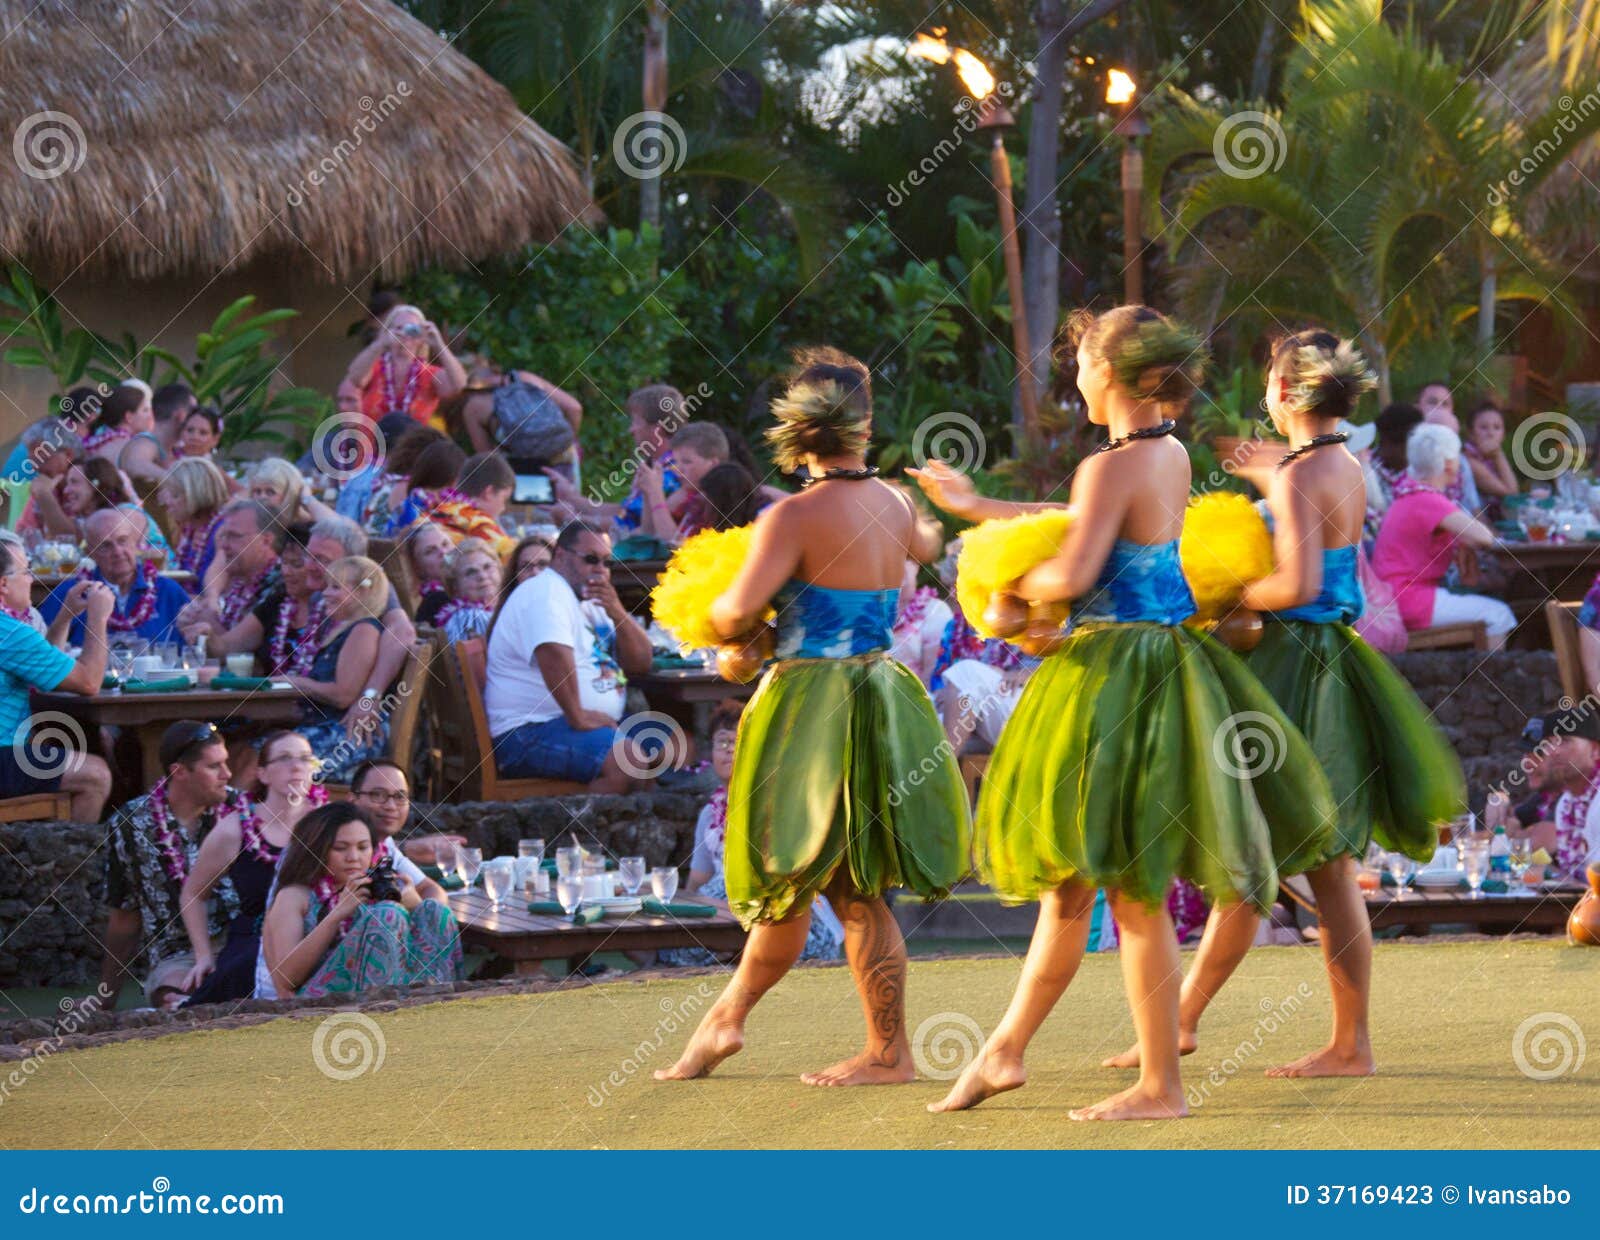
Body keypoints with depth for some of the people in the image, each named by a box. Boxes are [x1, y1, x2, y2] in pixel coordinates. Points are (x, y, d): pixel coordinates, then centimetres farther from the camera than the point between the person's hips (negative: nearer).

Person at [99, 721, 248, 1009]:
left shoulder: (239, 808, 6)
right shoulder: (130, 826, 4)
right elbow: (125, 922, 12)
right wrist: (106, 1001, 13)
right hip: (177, 959, -3)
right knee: (173, 1001, -38)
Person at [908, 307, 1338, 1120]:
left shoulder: (1111, 467, -17)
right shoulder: (1171, 457, 11)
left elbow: (1073, 572, -26)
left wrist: (1016, 586, -4)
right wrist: (976, 508, 33)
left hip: (1115, 676, -9)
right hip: (1167, 658, 9)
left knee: (1132, 892, -3)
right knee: (1074, 875, 16)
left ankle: (1160, 1086, 1)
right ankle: (1004, 1051, 25)